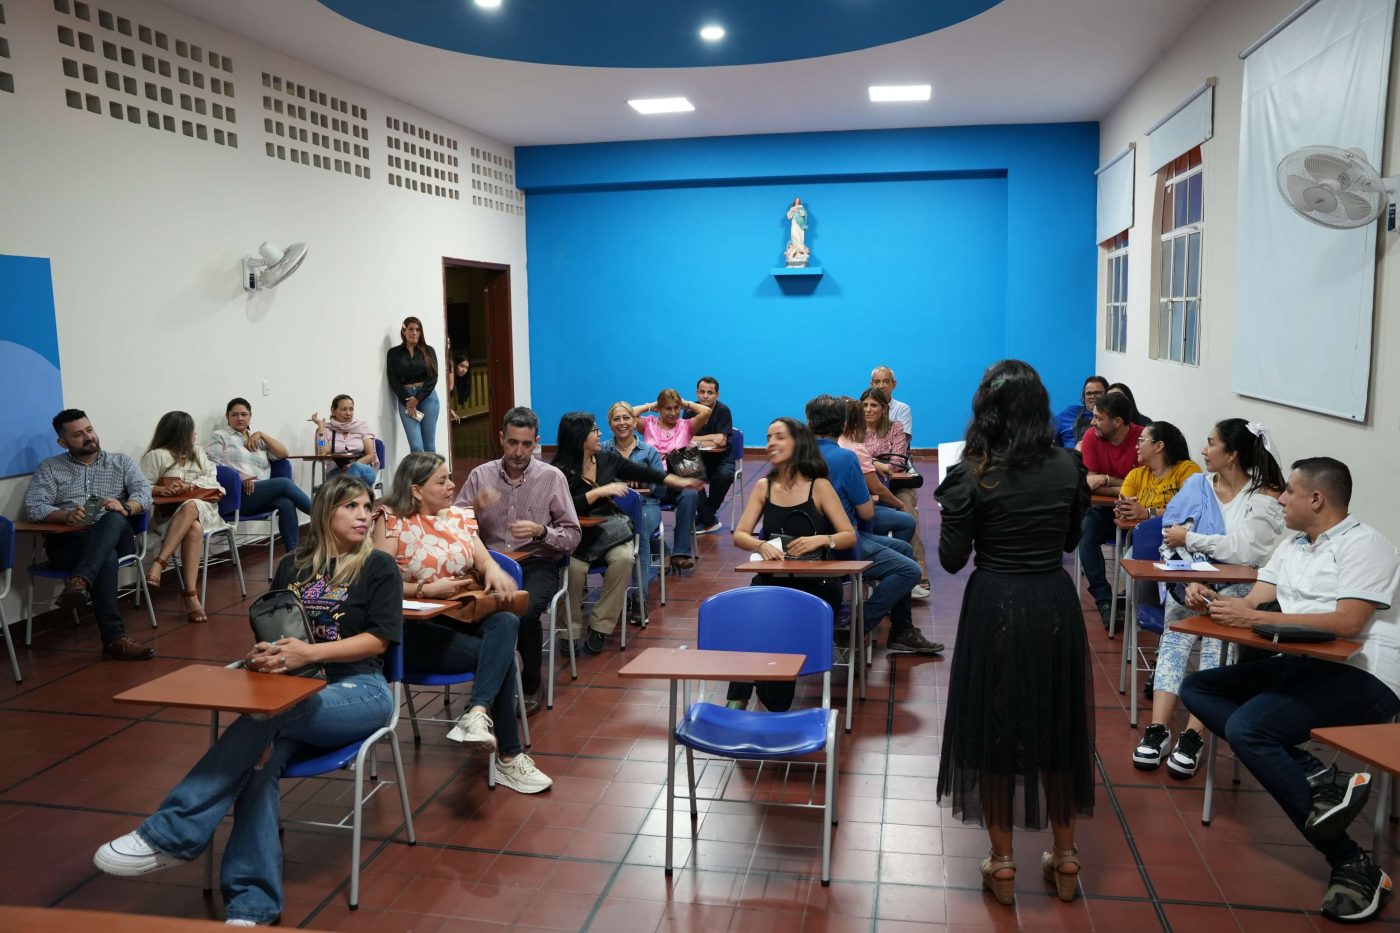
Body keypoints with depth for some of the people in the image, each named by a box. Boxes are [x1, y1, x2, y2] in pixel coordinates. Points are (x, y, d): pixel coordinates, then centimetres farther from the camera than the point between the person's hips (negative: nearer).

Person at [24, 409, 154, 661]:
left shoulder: (121, 462, 19)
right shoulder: (48, 468, 17)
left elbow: (145, 494, 4)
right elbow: (33, 507, 3)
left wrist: (125, 506, -20)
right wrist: (66, 516, -18)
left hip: (115, 537, 1)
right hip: (67, 541, -1)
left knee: (114, 519, -37)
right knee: (107, 558, -37)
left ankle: (78, 582, -52)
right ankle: (115, 639, -45)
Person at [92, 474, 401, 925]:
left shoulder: (379, 567, 3)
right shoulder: (293, 567, 15)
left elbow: (378, 640, -6)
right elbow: (268, 629, 16)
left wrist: (311, 652, -18)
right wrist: (263, 653, -9)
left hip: (359, 691, -3)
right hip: (294, 691, 3)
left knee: (264, 718, -32)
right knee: (258, 762, -29)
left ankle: (169, 835, -26)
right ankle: (251, 906, -32)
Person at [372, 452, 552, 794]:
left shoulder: (460, 516, 14)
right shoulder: (391, 521, -3)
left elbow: (484, 562, 10)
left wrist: (493, 569, -14)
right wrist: (427, 590, -21)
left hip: (463, 615, 6)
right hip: (416, 626, -6)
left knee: (506, 623, -29)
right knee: (500, 654, -24)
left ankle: (477, 713, -39)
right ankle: (509, 756, -16)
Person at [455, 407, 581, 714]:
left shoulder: (552, 477, 1)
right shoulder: (480, 476, 7)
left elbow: (572, 536, 2)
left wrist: (540, 531, -17)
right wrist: (475, 508, -13)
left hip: (537, 564, -1)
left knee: (525, 612, -33)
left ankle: (530, 688, -4)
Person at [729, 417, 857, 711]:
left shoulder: (819, 487, -2)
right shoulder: (764, 487, 9)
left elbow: (849, 536, -4)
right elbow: (739, 535, 3)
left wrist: (821, 540, -24)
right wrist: (761, 545, -19)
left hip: (816, 585, -2)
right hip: (772, 581, 3)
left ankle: (776, 708, -13)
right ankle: (737, 700, -23)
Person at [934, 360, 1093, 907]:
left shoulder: (972, 473, -12)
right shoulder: (1068, 466, -2)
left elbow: (952, 560, -9)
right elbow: (1071, 541, 11)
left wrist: (953, 504, 4)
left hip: (995, 607, -3)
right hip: (1055, 604, 3)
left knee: (994, 727, 11)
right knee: (1057, 724, 17)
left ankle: (1002, 862, 20)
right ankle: (1064, 857, 29)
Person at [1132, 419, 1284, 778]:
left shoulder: (1264, 498, -2)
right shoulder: (1195, 485, 11)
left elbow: (1244, 551, -16)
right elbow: (1170, 539, 3)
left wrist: (1190, 538, -8)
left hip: (1235, 589, -3)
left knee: (1216, 640, -32)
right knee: (1175, 637, -27)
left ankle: (1192, 736, -34)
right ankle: (1158, 729, -35)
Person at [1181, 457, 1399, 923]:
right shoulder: (1292, 545, 17)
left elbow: (1346, 623, -22)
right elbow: (1251, 602, 12)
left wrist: (1254, 618, -24)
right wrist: (1213, 599, -10)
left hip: (1360, 675, -9)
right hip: (1300, 663, 9)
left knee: (1245, 728, -27)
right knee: (1196, 688, -1)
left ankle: (1354, 864, -17)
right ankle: (1315, 778, -16)